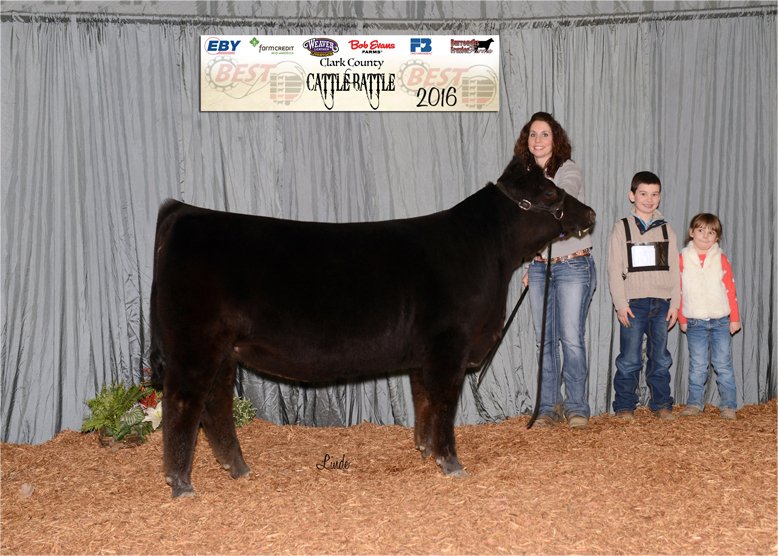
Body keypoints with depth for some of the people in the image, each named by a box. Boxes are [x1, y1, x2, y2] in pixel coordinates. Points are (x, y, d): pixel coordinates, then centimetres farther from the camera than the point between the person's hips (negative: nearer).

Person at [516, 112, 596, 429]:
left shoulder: (568, 171, -7)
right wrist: (531, 266, 15)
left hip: (573, 264, -5)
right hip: (540, 267, 5)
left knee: (571, 338, -7)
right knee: (545, 340, 5)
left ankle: (577, 407, 3)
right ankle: (549, 408, 11)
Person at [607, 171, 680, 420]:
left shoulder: (666, 230, 11)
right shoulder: (622, 228, 3)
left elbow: (674, 270, 11)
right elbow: (614, 269, -1)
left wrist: (674, 304, 3)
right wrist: (620, 304, -9)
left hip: (661, 302, 3)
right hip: (633, 303, -3)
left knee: (660, 358, 8)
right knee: (630, 359, -3)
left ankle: (661, 404, 17)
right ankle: (624, 406, 7)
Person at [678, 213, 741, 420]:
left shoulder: (721, 259, 2)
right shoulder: (683, 259, 0)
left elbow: (730, 289, 3)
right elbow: (678, 290, 4)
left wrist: (735, 318, 0)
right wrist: (681, 319, 5)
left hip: (721, 321, 0)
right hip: (695, 322, 0)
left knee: (723, 364, 2)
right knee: (697, 365, 3)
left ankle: (728, 406, 7)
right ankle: (694, 403, 12)